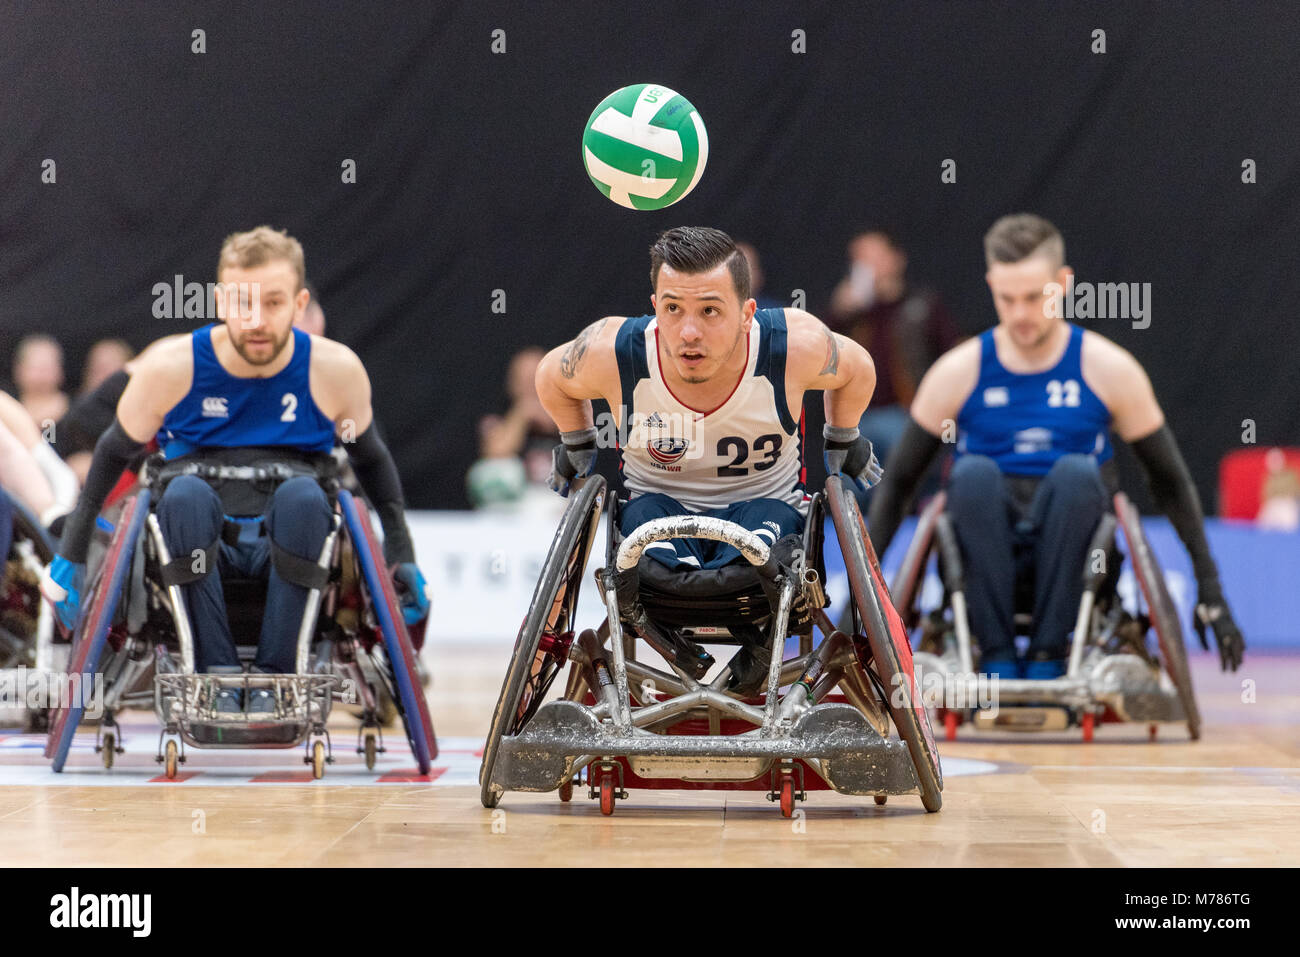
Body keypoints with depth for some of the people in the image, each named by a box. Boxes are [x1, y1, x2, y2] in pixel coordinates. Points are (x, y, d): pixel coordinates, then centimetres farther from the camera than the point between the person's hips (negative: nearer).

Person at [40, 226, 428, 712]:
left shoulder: (336, 370, -4)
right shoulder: (172, 367, -6)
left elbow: (371, 459, 14)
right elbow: (113, 453, 10)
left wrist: (402, 557, 11)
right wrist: (70, 554, 10)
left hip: (285, 543, 0)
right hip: (200, 542, 0)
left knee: (304, 494, -35)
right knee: (186, 493, -35)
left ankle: (274, 670, -24)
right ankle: (216, 670, -26)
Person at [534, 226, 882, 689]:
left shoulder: (796, 346, -22)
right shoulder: (611, 353, -21)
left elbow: (857, 370, 3)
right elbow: (552, 377, 4)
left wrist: (844, 442, 15)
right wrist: (577, 446, 17)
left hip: (765, 504, -1)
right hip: (659, 500, 1)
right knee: (645, 513, -37)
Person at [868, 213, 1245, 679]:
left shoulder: (1109, 370, 3)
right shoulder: (958, 373, 3)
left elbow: (1170, 482, 10)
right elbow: (898, 480, 9)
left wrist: (1210, 590, 5)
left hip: (1070, 548, 0)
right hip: (987, 553, 0)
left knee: (1076, 470, -31)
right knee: (975, 472, -31)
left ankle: (1049, 653, -25)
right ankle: (996, 656, -26)